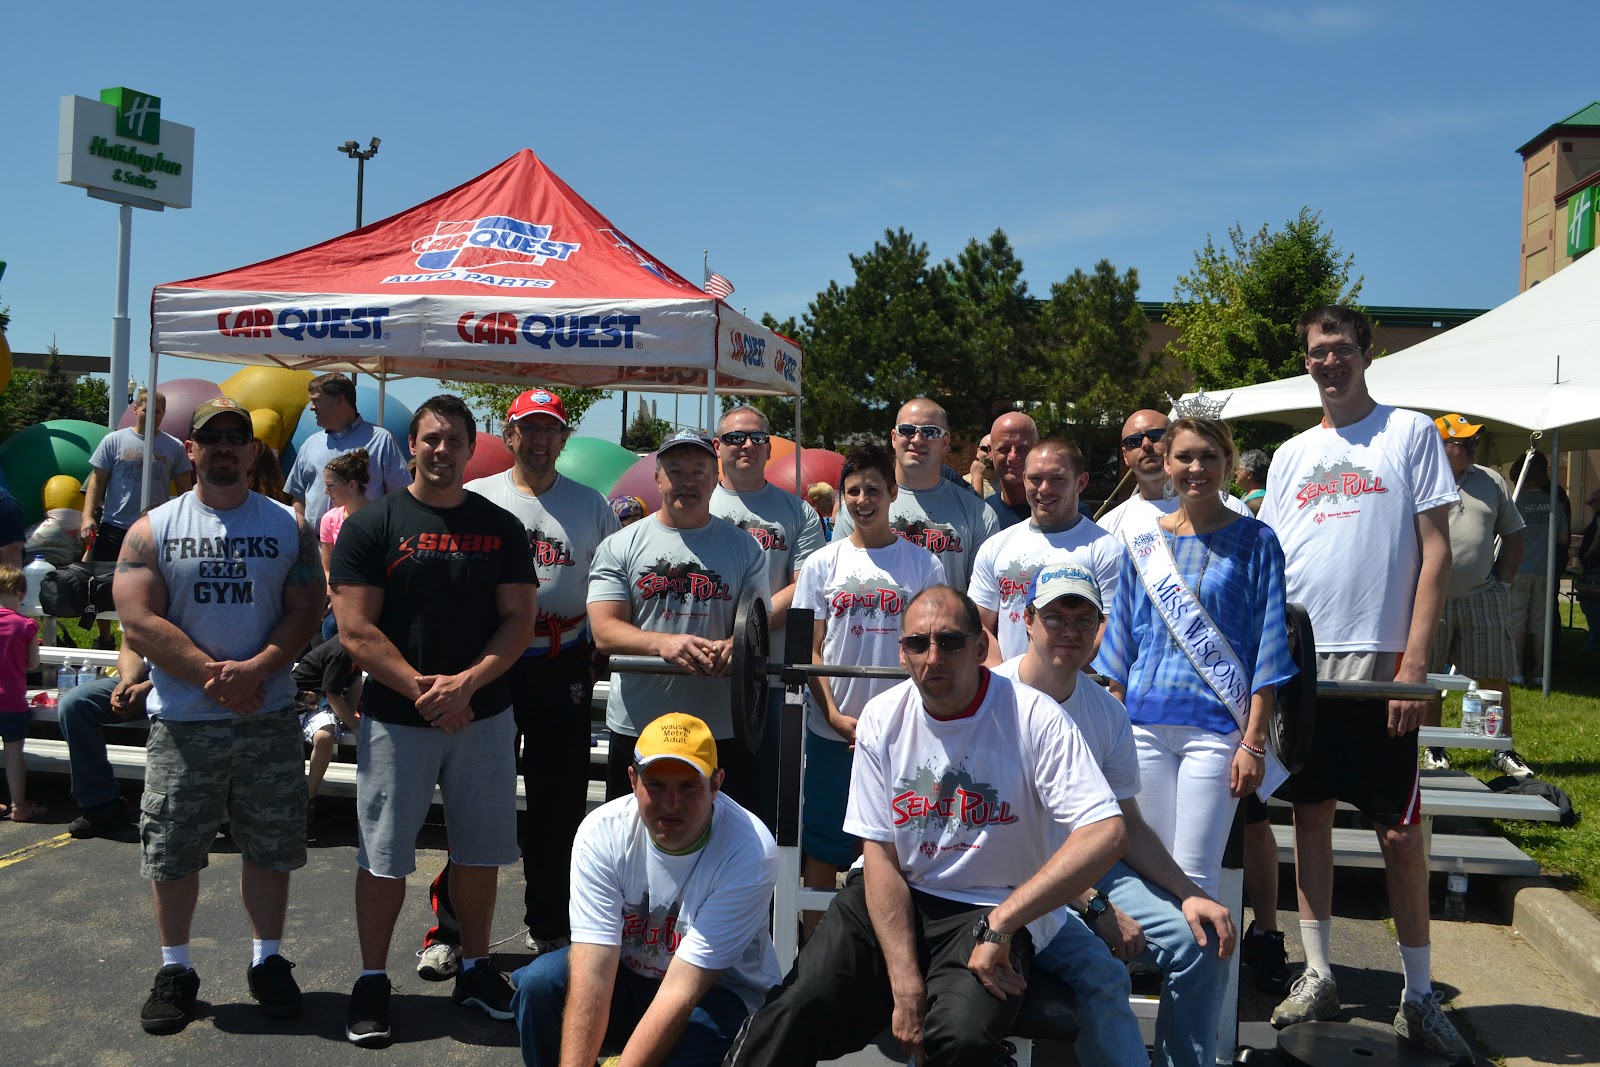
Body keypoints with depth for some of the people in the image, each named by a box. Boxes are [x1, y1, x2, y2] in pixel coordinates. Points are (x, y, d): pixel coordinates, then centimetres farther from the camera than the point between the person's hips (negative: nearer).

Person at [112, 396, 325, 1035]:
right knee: (173, 850, 6)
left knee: (270, 846, 8)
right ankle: (175, 969, 23)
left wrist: (257, 669, -17)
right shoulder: (152, 530, 2)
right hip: (181, 721, -1)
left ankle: (267, 960, 25)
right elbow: (139, 622, -7)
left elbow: (306, 610, -1)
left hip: (269, 717, 1)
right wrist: (214, 675, -14)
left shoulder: (288, 527, 5)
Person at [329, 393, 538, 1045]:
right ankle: (372, 980, 19)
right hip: (395, 717, -2)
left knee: (480, 851, 10)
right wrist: (421, 690, -15)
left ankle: (474, 968, 27)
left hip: (484, 716, 2)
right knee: (384, 857, 4)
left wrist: (466, 683, -14)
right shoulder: (371, 525, -2)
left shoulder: (501, 527, 5)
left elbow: (519, 620, 1)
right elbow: (355, 630, -8)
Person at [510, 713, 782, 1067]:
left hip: (719, 989, -3)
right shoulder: (601, 832, -18)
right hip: (627, 975, 4)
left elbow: (681, 990, -29)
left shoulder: (751, 851, -27)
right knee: (539, 981, -23)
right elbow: (592, 973, -24)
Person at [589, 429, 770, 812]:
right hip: (637, 727, 0)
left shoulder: (743, 547, 8)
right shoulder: (621, 547, 4)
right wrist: (662, 643, -25)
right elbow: (604, 631, -5)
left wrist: (734, 646, -22)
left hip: (723, 731, 0)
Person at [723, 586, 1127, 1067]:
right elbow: (881, 854, -1)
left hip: (993, 908, -2)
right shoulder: (882, 718, -1)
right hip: (894, 898, 3)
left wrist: (1000, 924, -25)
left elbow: (1105, 833, -22)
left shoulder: (1035, 719, -13)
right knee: (801, 1005, -21)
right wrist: (905, 981, -13)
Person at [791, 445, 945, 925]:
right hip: (831, 729, 1)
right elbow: (811, 649, 4)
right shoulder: (822, 565, 6)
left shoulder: (924, 566, 4)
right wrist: (835, 715, -7)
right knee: (822, 847, 6)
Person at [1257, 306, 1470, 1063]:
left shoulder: (1410, 433, 0)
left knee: (1400, 834, 1)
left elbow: (1435, 551, -4)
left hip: (1380, 661, -4)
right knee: (1310, 814, 10)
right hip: (1300, 661, 4)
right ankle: (1317, 975, 20)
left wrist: (1415, 663, -12)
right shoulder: (1291, 455, 13)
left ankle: (1419, 994, 14)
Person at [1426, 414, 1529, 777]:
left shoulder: (1491, 481, 10)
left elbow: (1513, 533, 16)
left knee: (1494, 677, 5)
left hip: (1483, 599, 3)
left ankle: (1504, 751, 17)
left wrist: (1501, 580, 7)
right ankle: (1434, 749, 18)